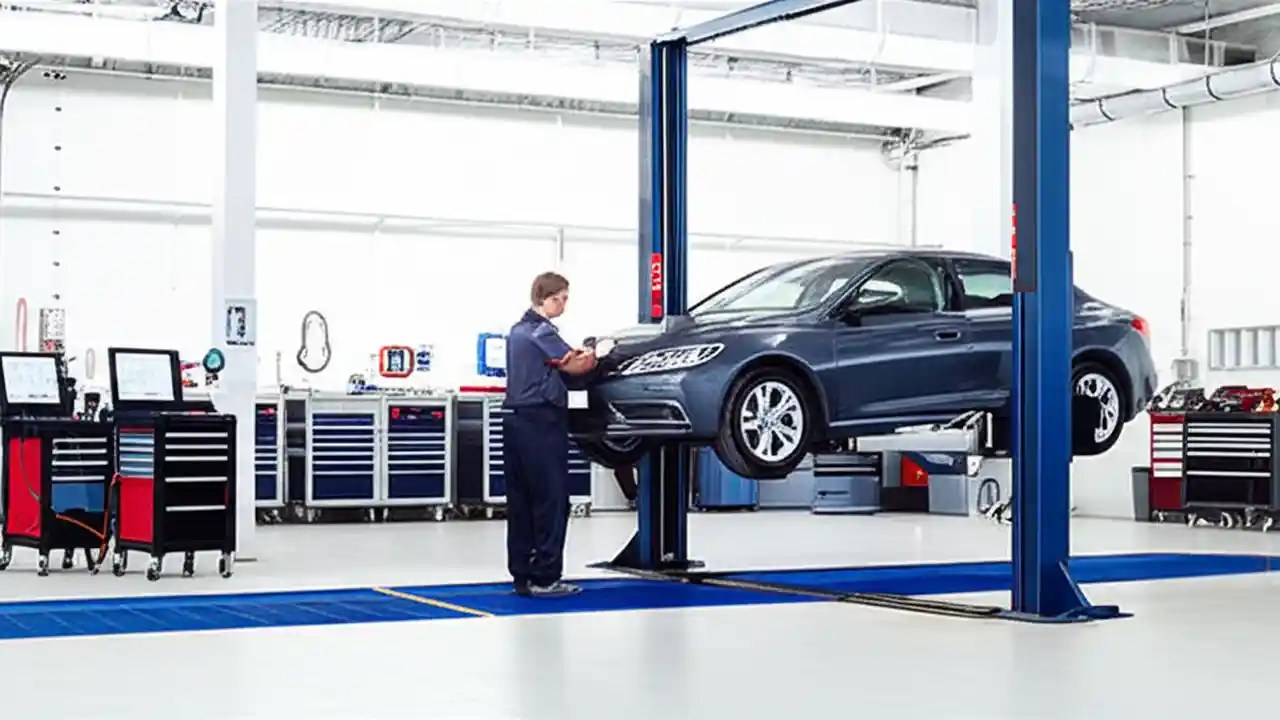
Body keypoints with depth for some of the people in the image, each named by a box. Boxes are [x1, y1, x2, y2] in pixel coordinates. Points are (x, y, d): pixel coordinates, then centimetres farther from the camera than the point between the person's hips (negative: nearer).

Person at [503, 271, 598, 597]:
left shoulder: (518, 330, 18)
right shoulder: (541, 332, -11)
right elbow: (574, 368, -8)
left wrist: (575, 356, 1)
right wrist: (593, 357, 10)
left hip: (516, 420, 9)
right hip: (541, 421, -9)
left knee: (520, 501, 8)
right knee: (551, 501, -5)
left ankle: (522, 575, 10)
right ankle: (545, 578, -5)